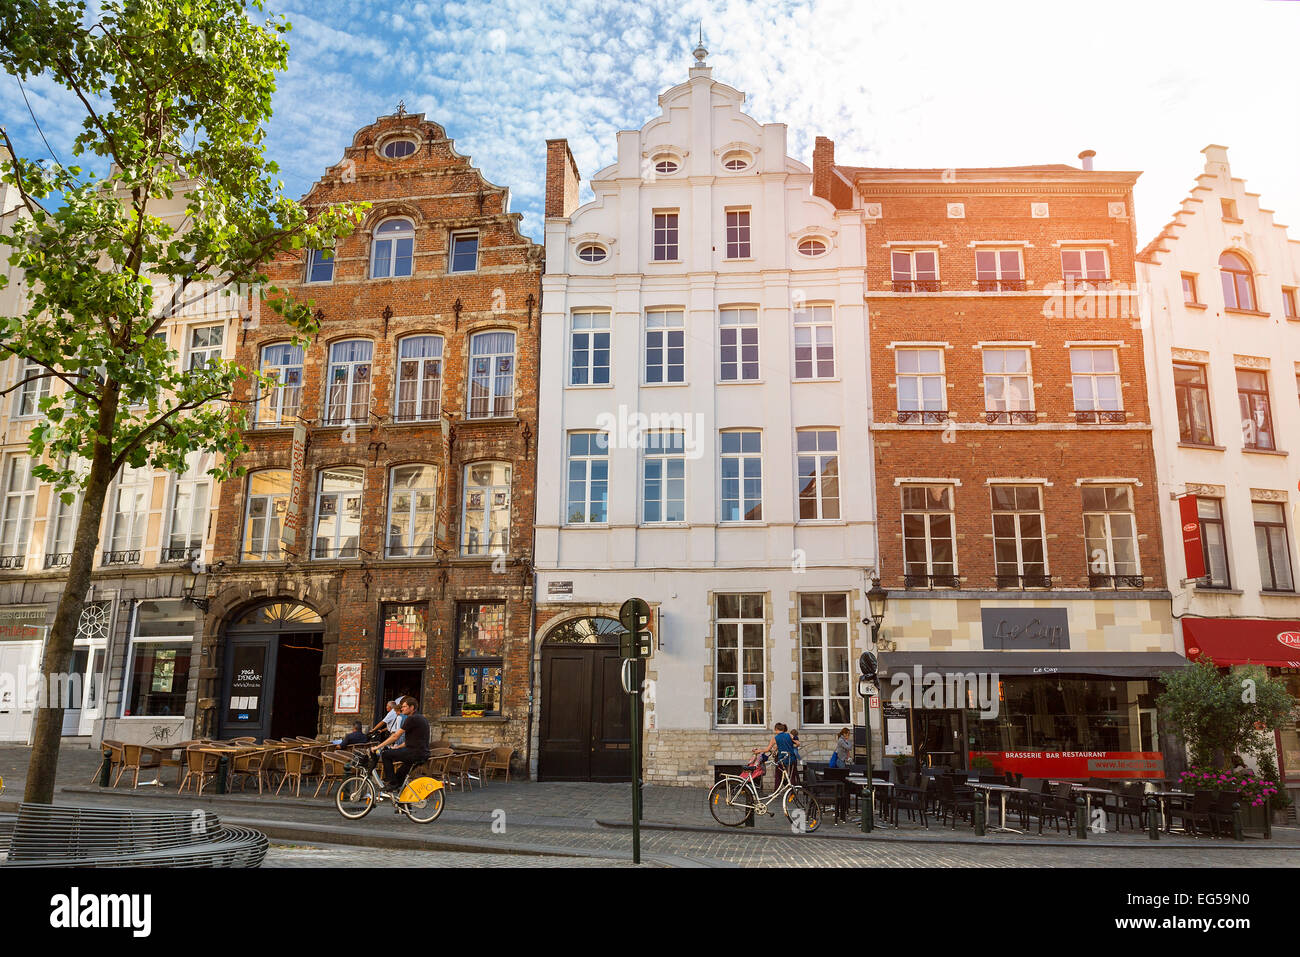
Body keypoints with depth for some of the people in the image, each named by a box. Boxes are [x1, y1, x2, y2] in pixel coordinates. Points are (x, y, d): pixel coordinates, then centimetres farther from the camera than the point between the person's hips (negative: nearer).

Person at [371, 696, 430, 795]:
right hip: (424, 754, 10)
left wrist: (378, 747, -7)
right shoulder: (422, 718, 18)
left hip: (416, 753, -10)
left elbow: (395, 736, -13)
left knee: (386, 754, -4)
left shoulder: (412, 719, -12)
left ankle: (392, 783, 0)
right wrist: (397, 747, 24)